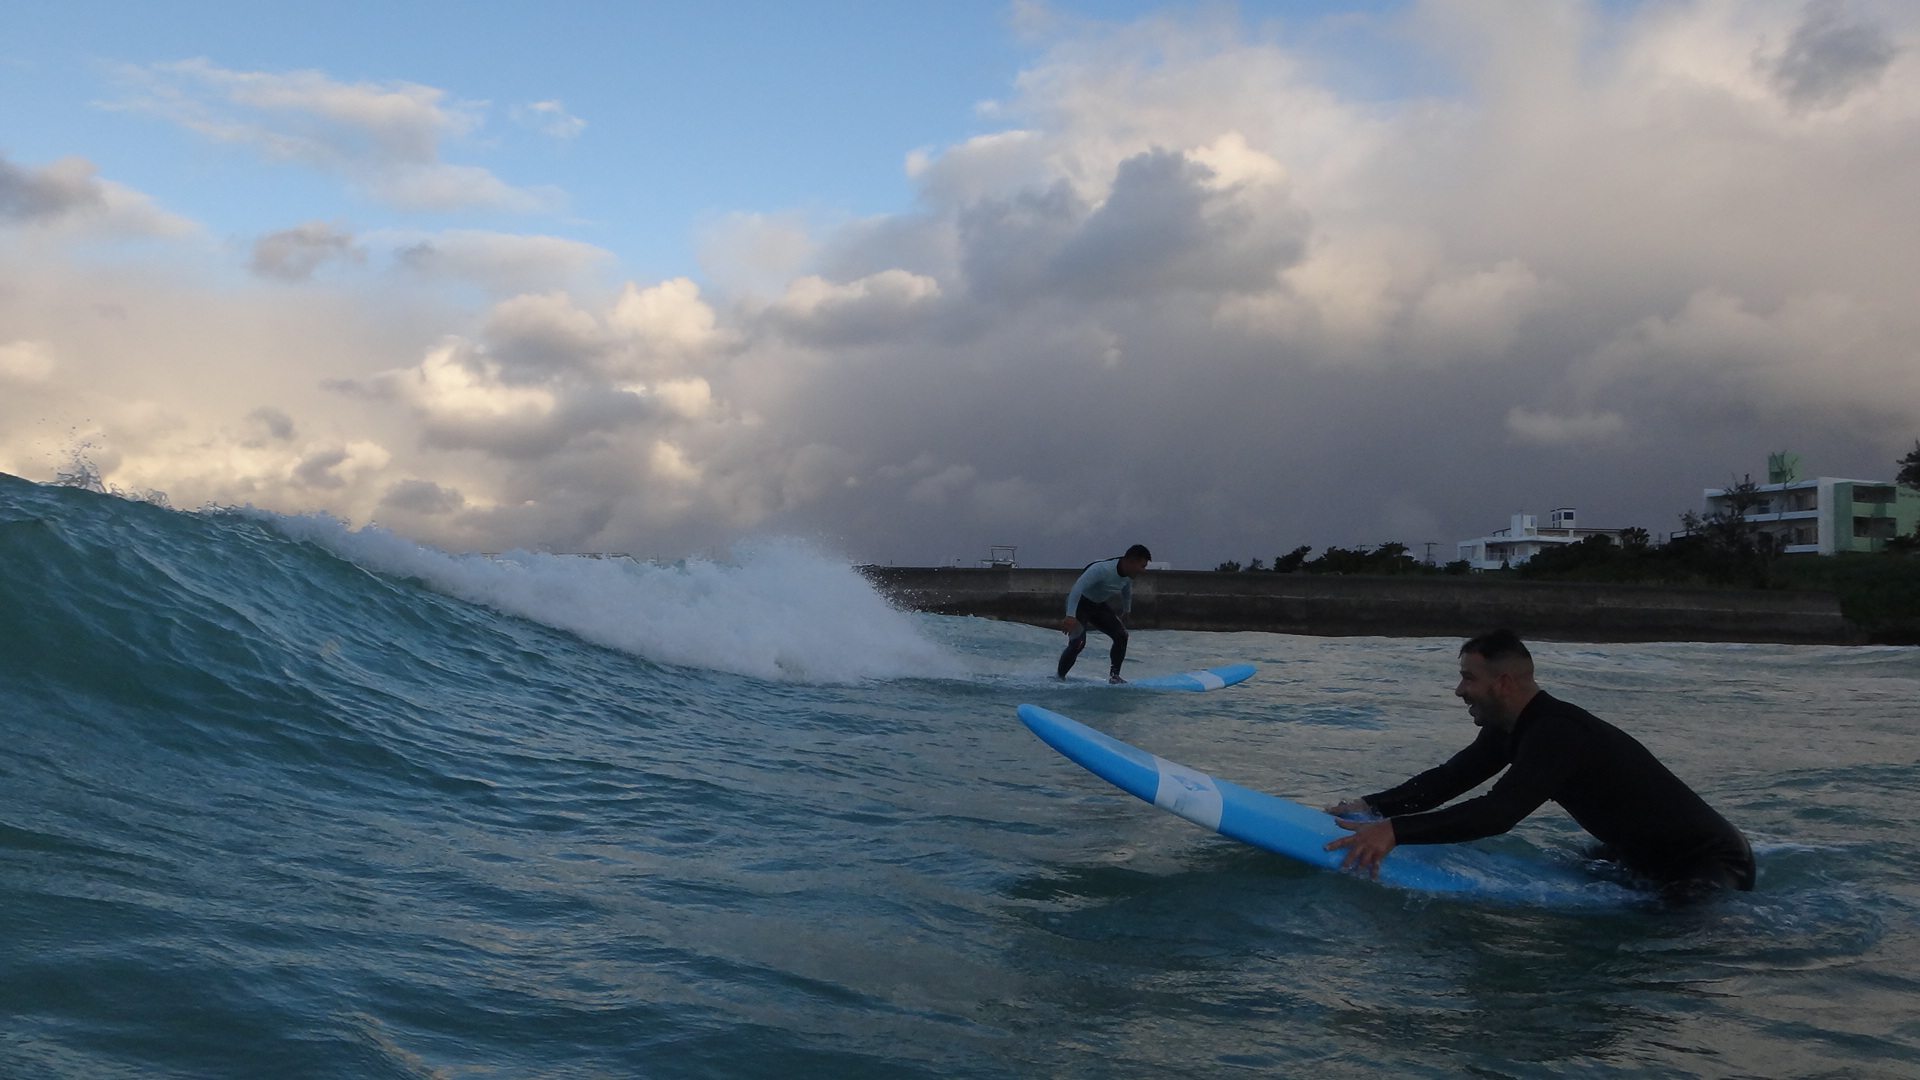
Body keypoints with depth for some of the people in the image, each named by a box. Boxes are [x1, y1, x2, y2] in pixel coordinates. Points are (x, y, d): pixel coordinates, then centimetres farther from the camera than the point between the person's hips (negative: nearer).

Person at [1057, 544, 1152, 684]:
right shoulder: (1102, 569, -31)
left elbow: (1127, 594, 19)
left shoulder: (1128, 576, -4)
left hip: (1098, 606, 8)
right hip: (1080, 604, -8)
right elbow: (1077, 588, -39)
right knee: (1078, 642, -23)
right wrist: (1071, 616, -46)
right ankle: (1059, 677, -8)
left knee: (1121, 634, -5)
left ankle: (1114, 675, 5)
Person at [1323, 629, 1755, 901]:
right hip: (1644, 857, 9)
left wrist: (1394, 831, -46)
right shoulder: (1511, 729, 0)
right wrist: (1371, 807, -10)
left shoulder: (1557, 734, -31)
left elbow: (1496, 813, -42)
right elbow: (1450, 778, 5)